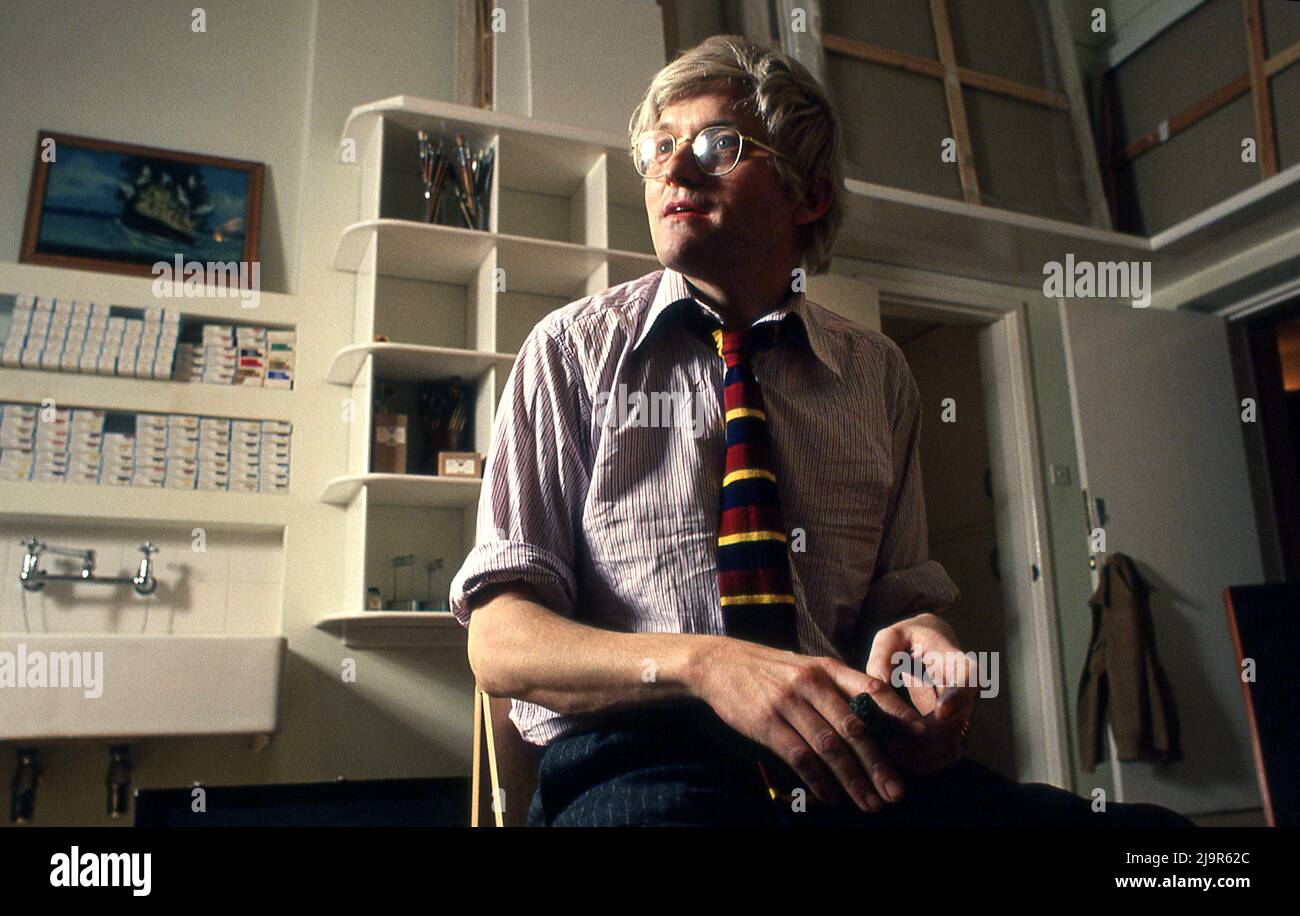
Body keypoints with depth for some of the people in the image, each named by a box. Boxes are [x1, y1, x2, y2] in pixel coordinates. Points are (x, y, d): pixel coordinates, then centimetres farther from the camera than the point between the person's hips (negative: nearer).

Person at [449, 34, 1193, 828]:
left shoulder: (878, 373, 11)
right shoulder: (573, 349, 3)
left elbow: (902, 589, 16)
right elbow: (502, 642, -5)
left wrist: (920, 637, -10)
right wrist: (701, 662, -24)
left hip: (847, 763, 4)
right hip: (638, 759, -3)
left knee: (1149, 819, -21)